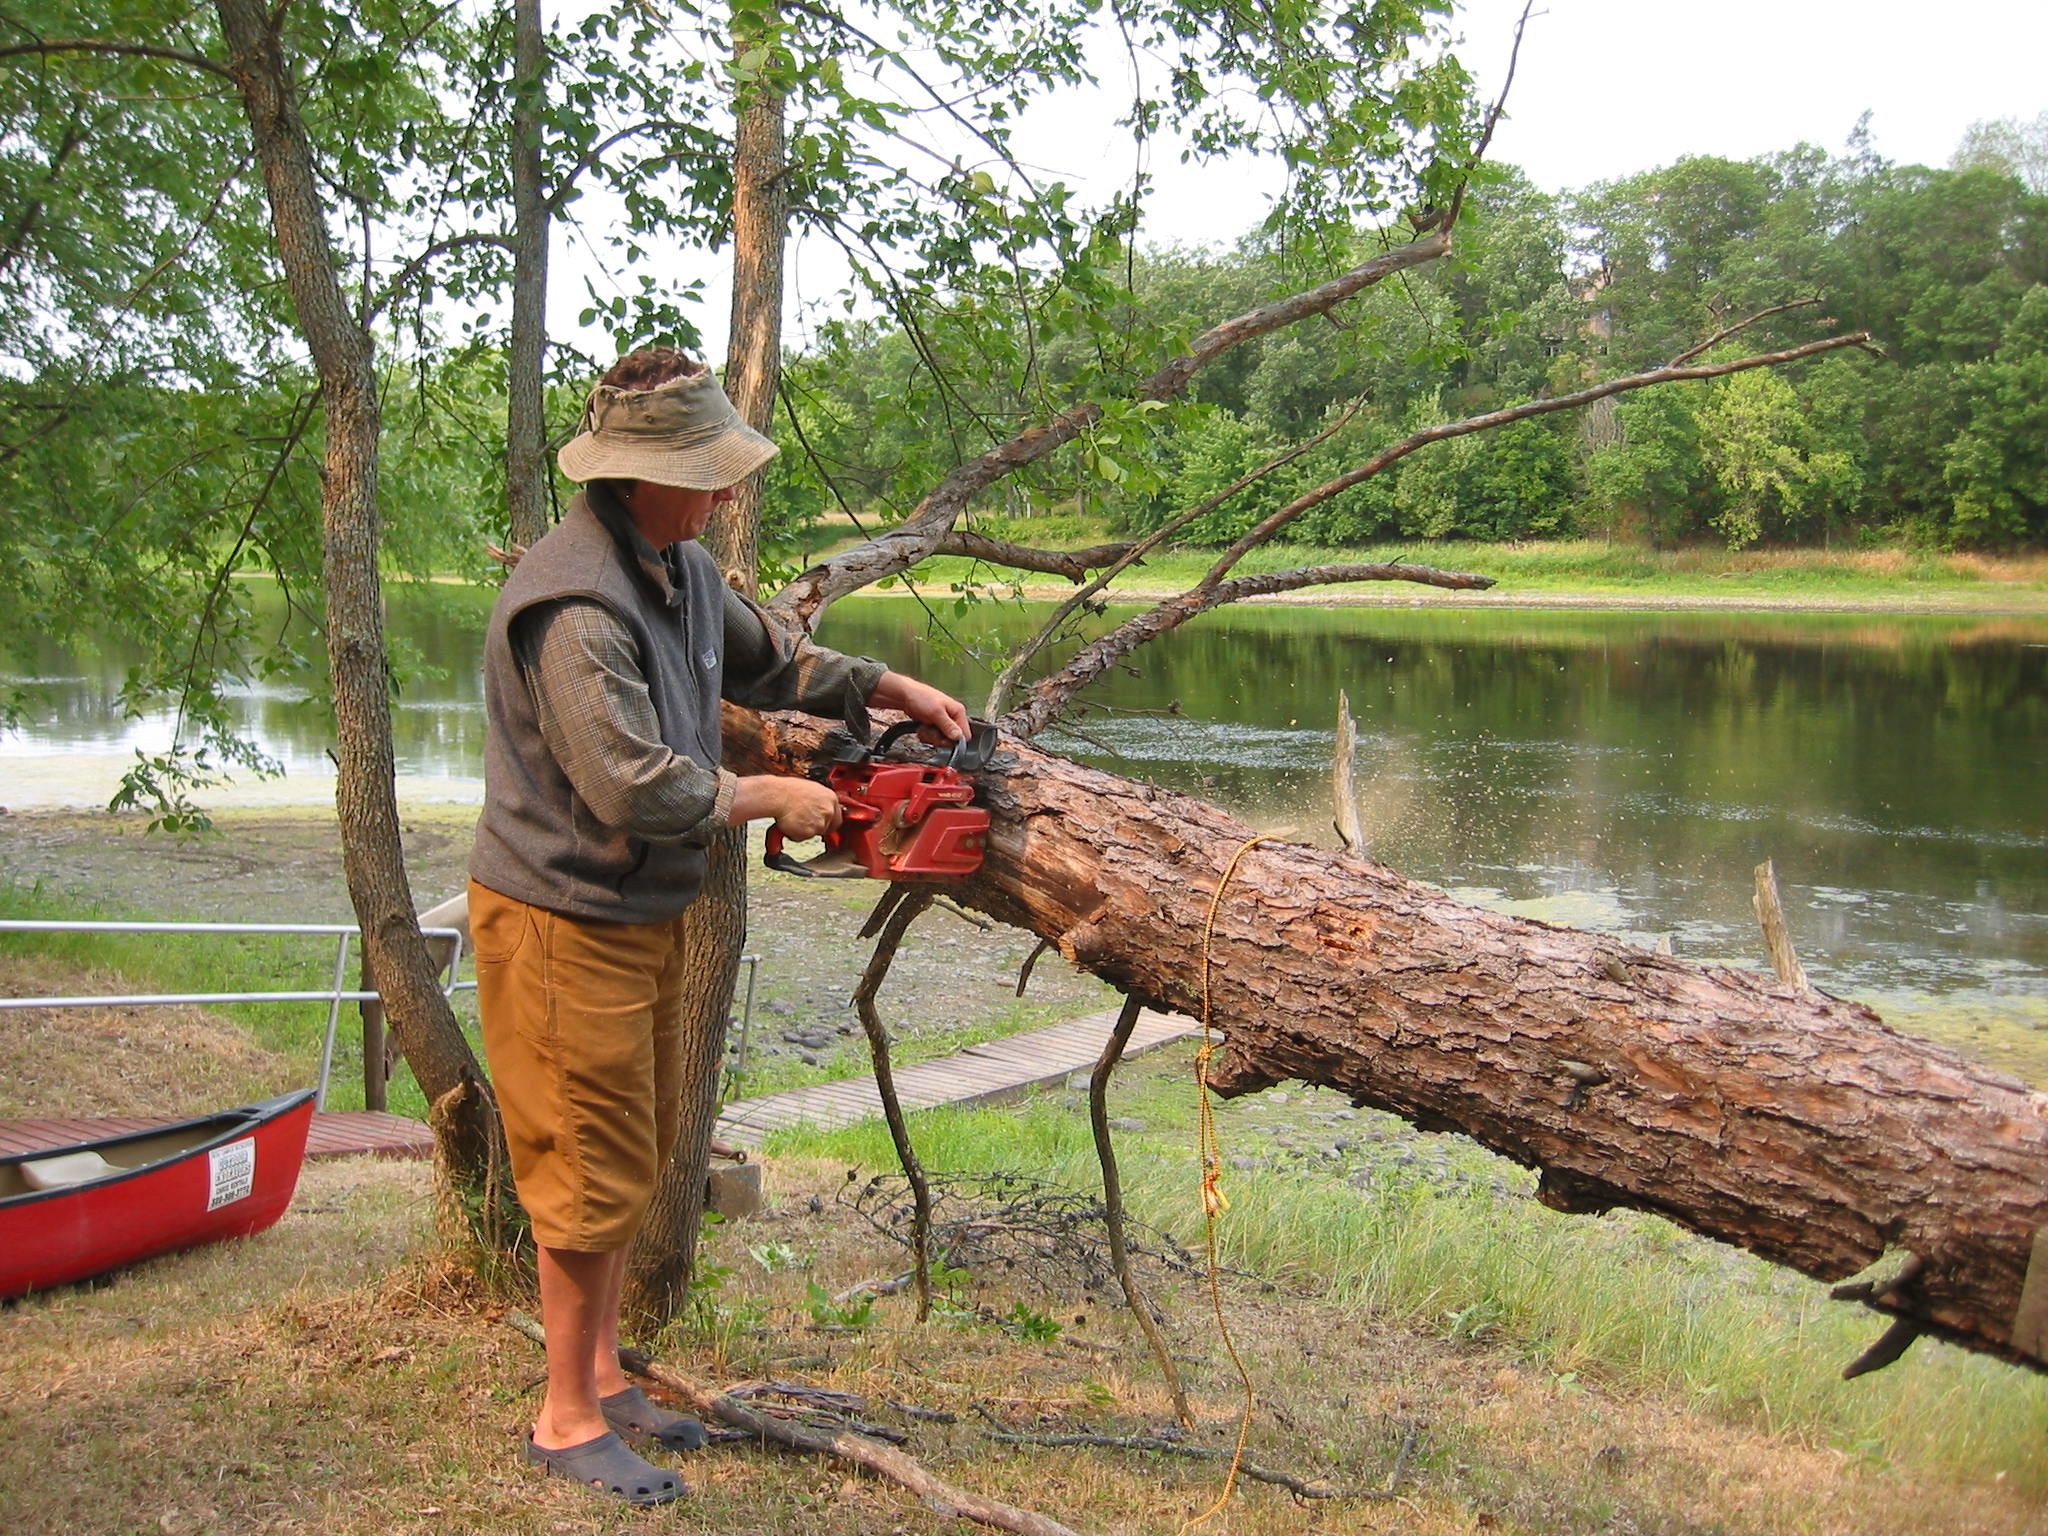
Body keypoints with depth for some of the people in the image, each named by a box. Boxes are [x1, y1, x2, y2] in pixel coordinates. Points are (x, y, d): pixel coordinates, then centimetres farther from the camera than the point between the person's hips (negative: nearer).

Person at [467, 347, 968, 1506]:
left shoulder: (682, 565, 5)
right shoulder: (576, 605, -27)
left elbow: (767, 662, 23)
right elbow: (636, 788, -31)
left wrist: (895, 690, 15)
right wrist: (778, 798, -17)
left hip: (647, 914, 10)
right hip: (569, 925, -9)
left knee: (639, 1155, 18)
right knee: (598, 1172, 1)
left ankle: (604, 1375, 34)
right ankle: (569, 1420, 19)